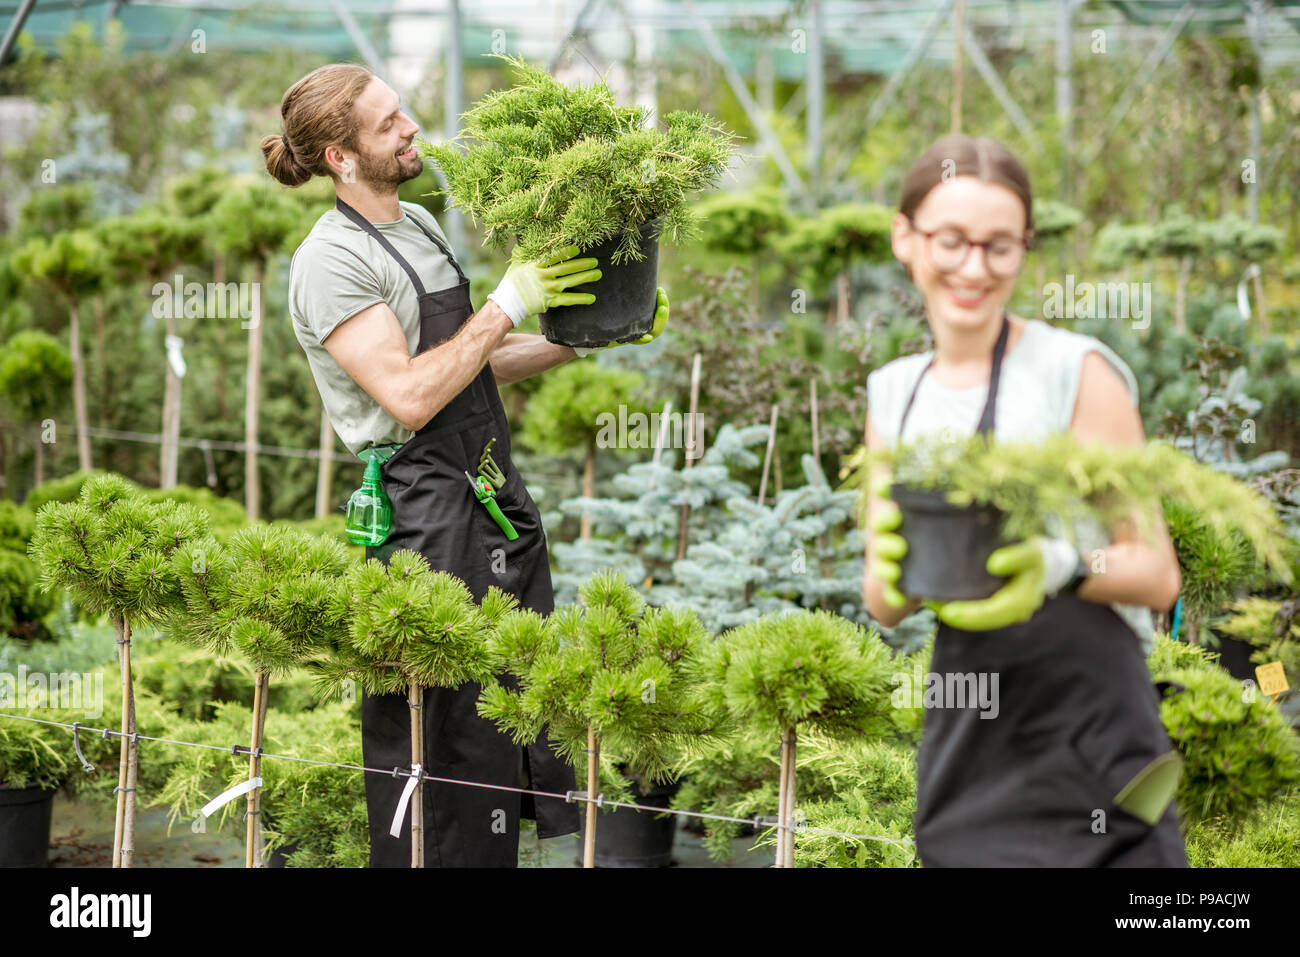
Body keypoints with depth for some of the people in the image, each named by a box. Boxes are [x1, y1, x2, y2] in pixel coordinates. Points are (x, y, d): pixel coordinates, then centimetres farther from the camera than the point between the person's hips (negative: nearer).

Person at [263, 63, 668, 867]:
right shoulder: (332, 260, -13)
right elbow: (411, 395, -21)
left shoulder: (420, 225, 14)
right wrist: (506, 306, -17)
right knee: (428, 728, -4)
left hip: (494, 493, 9)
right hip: (424, 509, -9)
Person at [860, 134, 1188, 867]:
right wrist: (895, 565, -11)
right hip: (966, 744, 5)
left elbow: (1158, 574, -6)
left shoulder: (1076, 372, -6)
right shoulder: (896, 394, 11)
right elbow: (883, 605, 11)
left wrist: (1061, 565, -25)